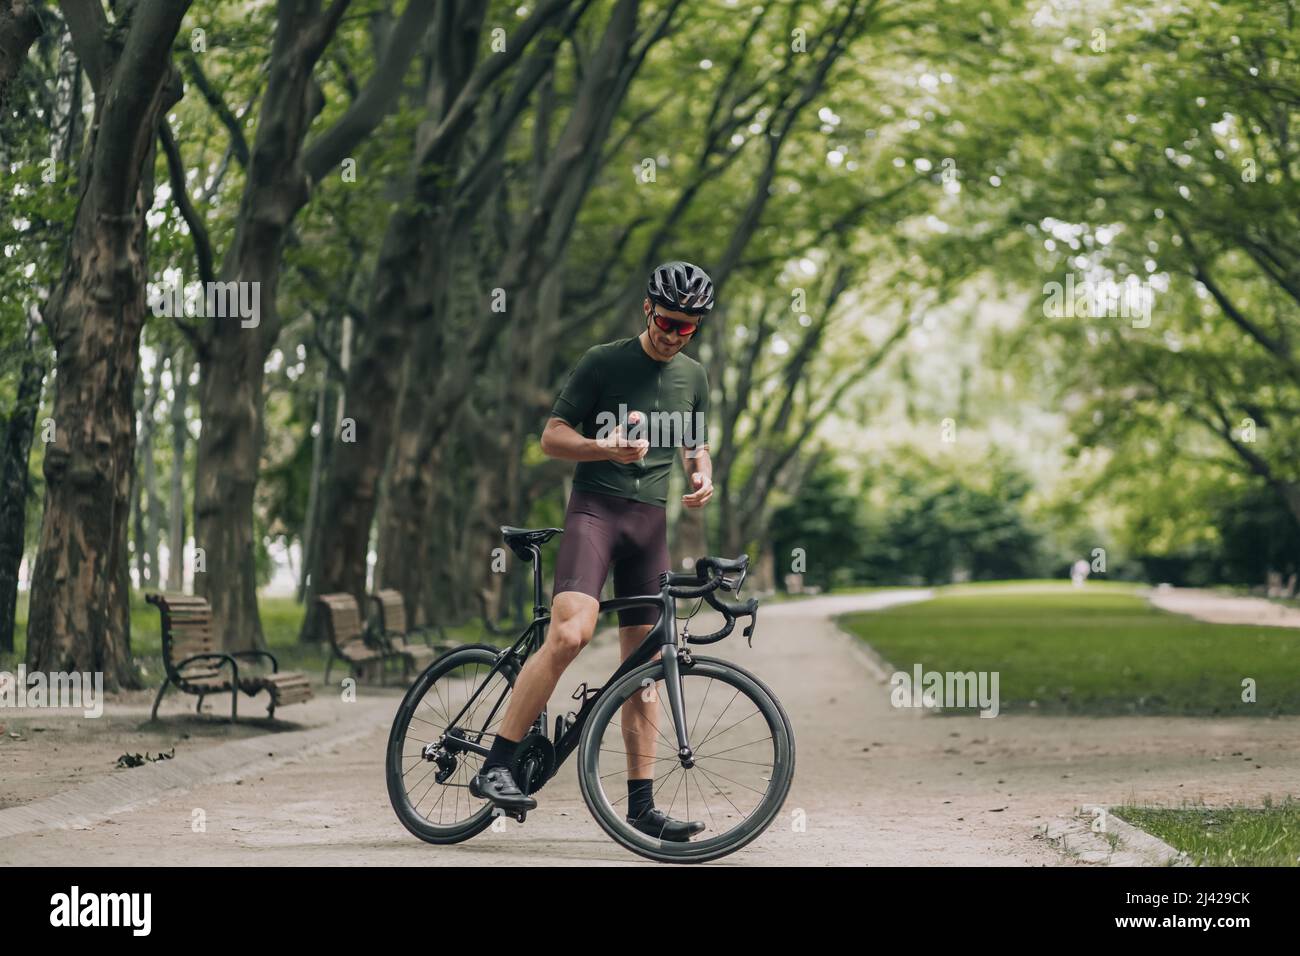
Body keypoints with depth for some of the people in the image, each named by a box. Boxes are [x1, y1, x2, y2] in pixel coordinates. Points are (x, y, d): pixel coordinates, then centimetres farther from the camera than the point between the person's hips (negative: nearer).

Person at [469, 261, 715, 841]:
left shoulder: (693, 377, 14)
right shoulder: (602, 363, -3)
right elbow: (552, 437, -3)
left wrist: (702, 476, 4)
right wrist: (608, 448, -22)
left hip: (651, 519, 6)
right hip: (596, 507, -5)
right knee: (569, 634, -25)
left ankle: (641, 804, 6)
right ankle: (494, 768, -21)